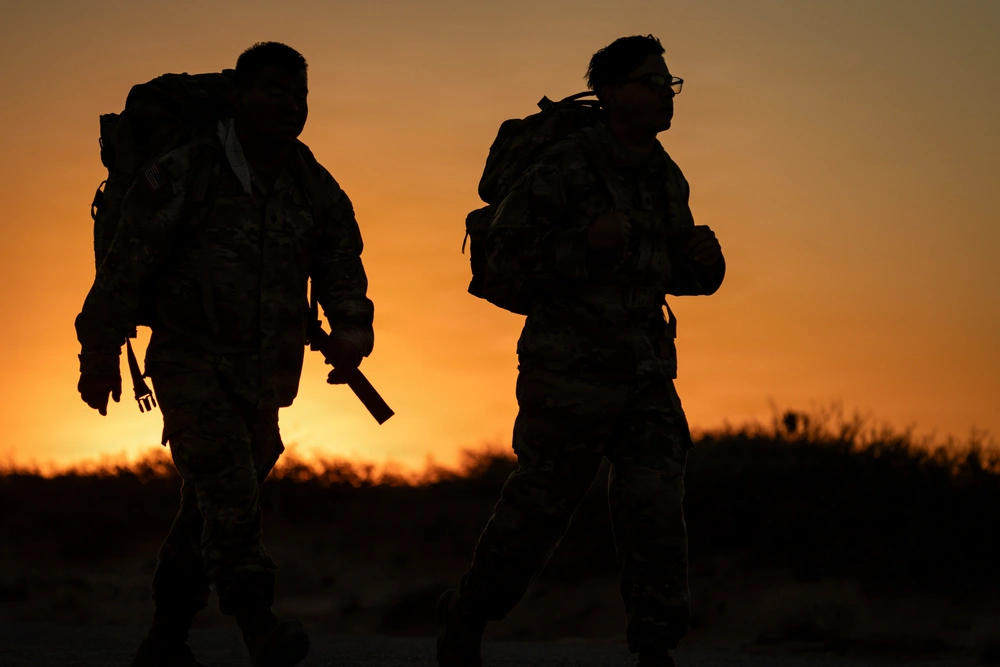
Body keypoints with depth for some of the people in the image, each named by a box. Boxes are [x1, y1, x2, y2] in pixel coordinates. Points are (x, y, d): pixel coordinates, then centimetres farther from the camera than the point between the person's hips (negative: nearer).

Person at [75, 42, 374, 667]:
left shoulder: (318, 192, 4)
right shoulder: (182, 176, -10)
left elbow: (342, 270, 3)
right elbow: (127, 265, -7)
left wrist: (353, 330, -19)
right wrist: (100, 356, -5)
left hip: (264, 377, 5)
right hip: (191, 363, -5)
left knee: (210, 512, 12)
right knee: (227, 488, -22)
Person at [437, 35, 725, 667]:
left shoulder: (668, 179, 9)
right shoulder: (566, 166, -13)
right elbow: (506, 248, -14)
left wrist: (704, 259, -4)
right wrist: (586, 241, -26)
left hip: (645, 368, 5)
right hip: (571, 365, -5)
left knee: (655, 503, -8)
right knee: (541, 504, 2)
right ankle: (467, 616, 25)